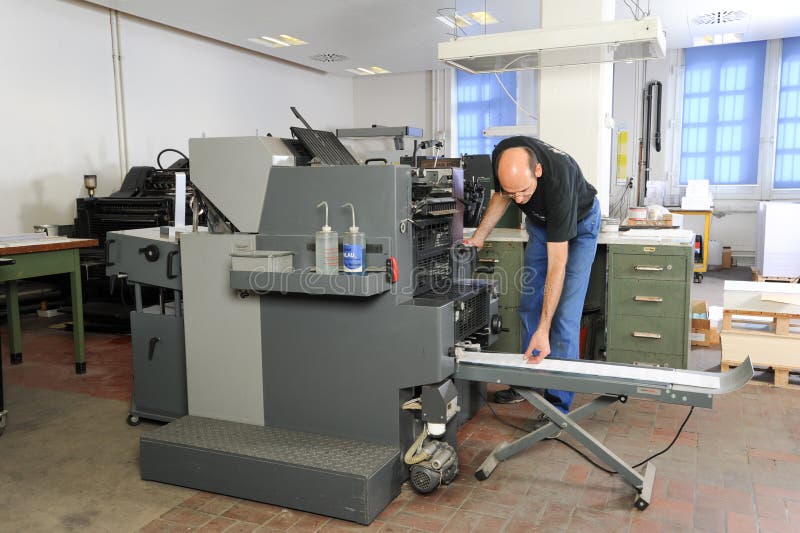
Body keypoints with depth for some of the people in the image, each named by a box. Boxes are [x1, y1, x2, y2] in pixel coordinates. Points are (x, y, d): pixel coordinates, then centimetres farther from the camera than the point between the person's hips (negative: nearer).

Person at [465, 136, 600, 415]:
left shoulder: (558, 179, -42)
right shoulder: (503, 156, -28)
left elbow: (557, 264, -41)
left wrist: (543, 330, -43)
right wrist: (479, 236, -11)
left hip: (579, 223, -6)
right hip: (540, 220, 6)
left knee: (565, 315, -12)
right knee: (529, 304, 7)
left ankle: (559, 401, -5)